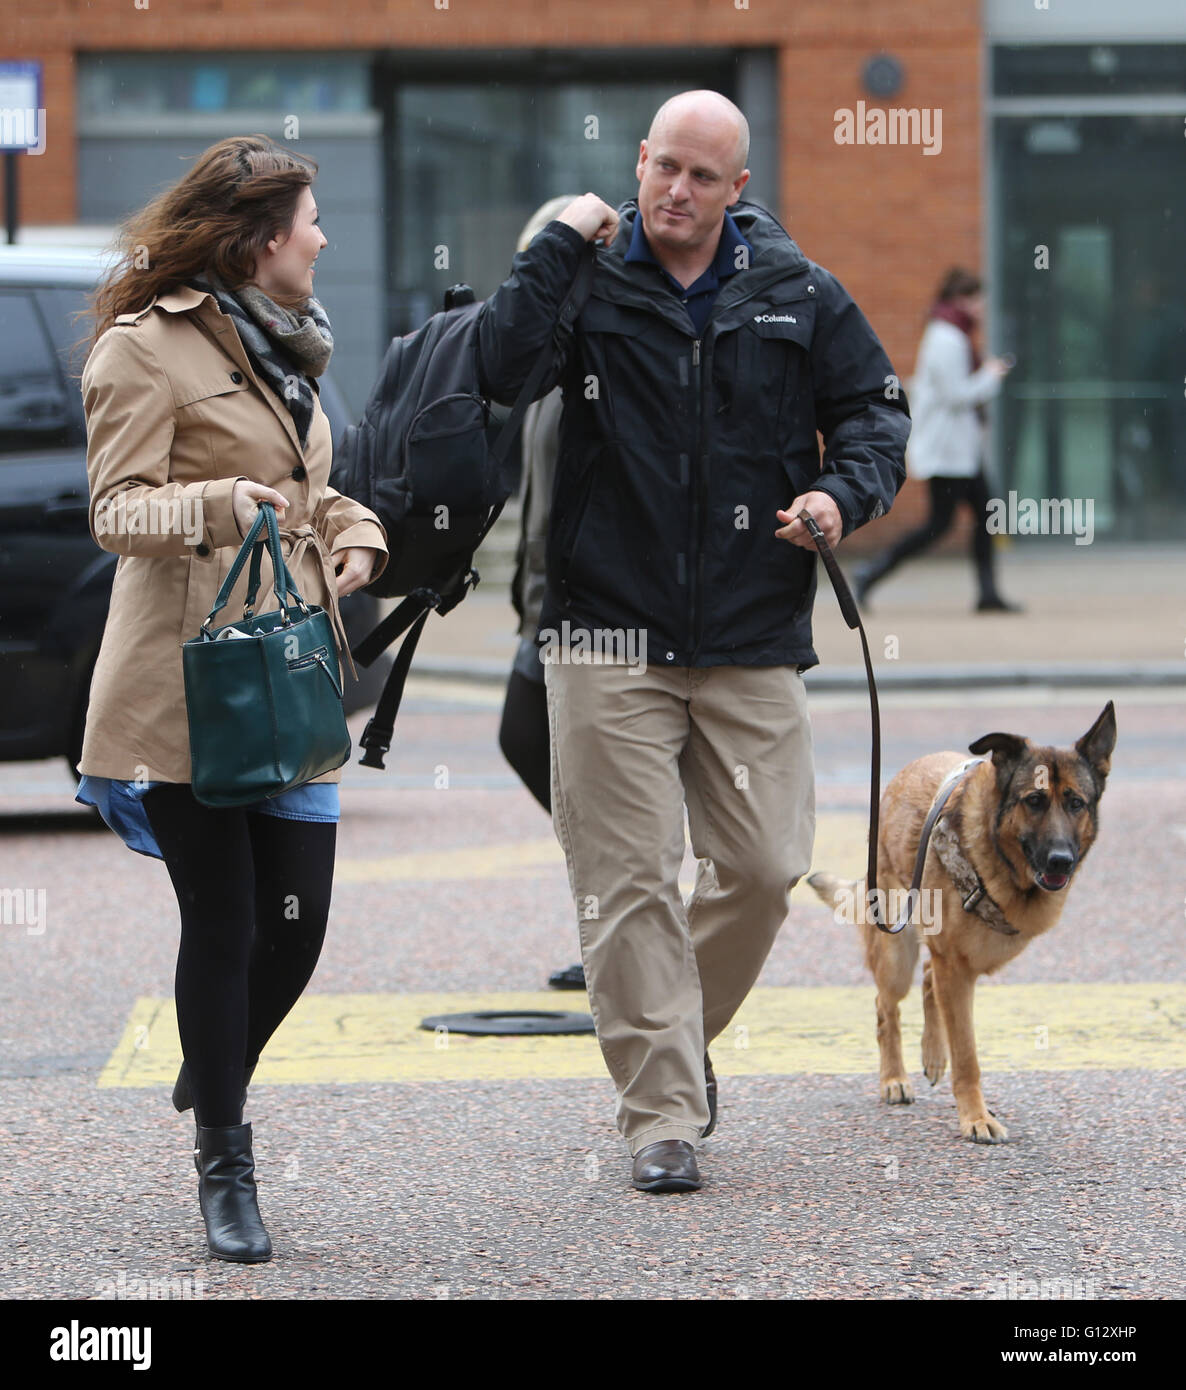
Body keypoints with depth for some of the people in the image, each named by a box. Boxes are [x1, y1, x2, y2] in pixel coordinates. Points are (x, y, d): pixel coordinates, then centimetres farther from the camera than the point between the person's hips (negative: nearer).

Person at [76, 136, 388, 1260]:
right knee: (223, 922, -4)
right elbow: (118, 512, -11)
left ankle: (217, 1080, 29)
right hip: (184, 685, -7)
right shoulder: (143, 347, -6)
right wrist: (218, 505, -30)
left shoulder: (279, 348, 20)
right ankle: (223, 1167, 8)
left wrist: (353, 535, 9)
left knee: (295, 925, 1)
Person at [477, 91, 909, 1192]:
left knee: (763, 867, 3)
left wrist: (845, 492, -4)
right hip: (608, 637, -2)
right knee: (629, 882, -3)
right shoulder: (588, 283, 0)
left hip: (753, 642, 2)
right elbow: (495, 368, -17)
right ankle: (660, 1112, 2)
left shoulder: (794, 294, 6)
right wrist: (560, 245, -15)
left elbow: (873, 406, 14)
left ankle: (683, 1031, 30)